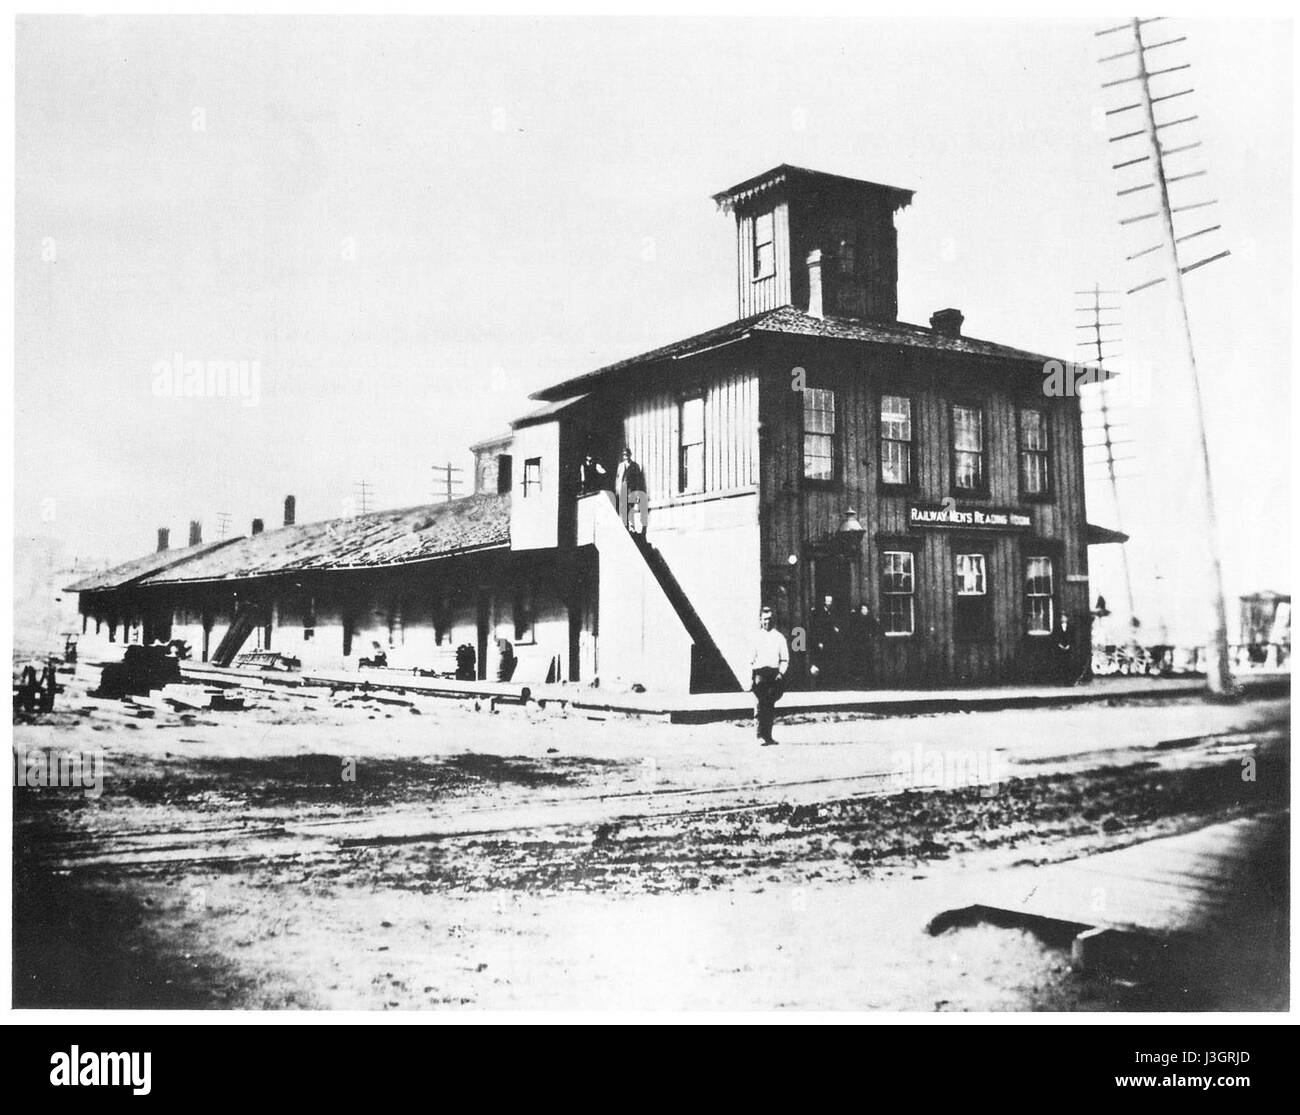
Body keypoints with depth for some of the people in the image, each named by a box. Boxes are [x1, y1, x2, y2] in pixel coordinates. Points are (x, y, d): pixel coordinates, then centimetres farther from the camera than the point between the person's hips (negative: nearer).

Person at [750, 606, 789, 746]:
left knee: (770, 706, 4)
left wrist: (781, 673, -4)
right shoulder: (756, 637, 9)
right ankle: (761, 736, -19)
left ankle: (768, 736, 11)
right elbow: (751, 659, 8)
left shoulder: (779, 637, 12)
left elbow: (785, 658, 11)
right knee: (760, 704, -14)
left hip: (775, 674, 2)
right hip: (759, 673, -2)